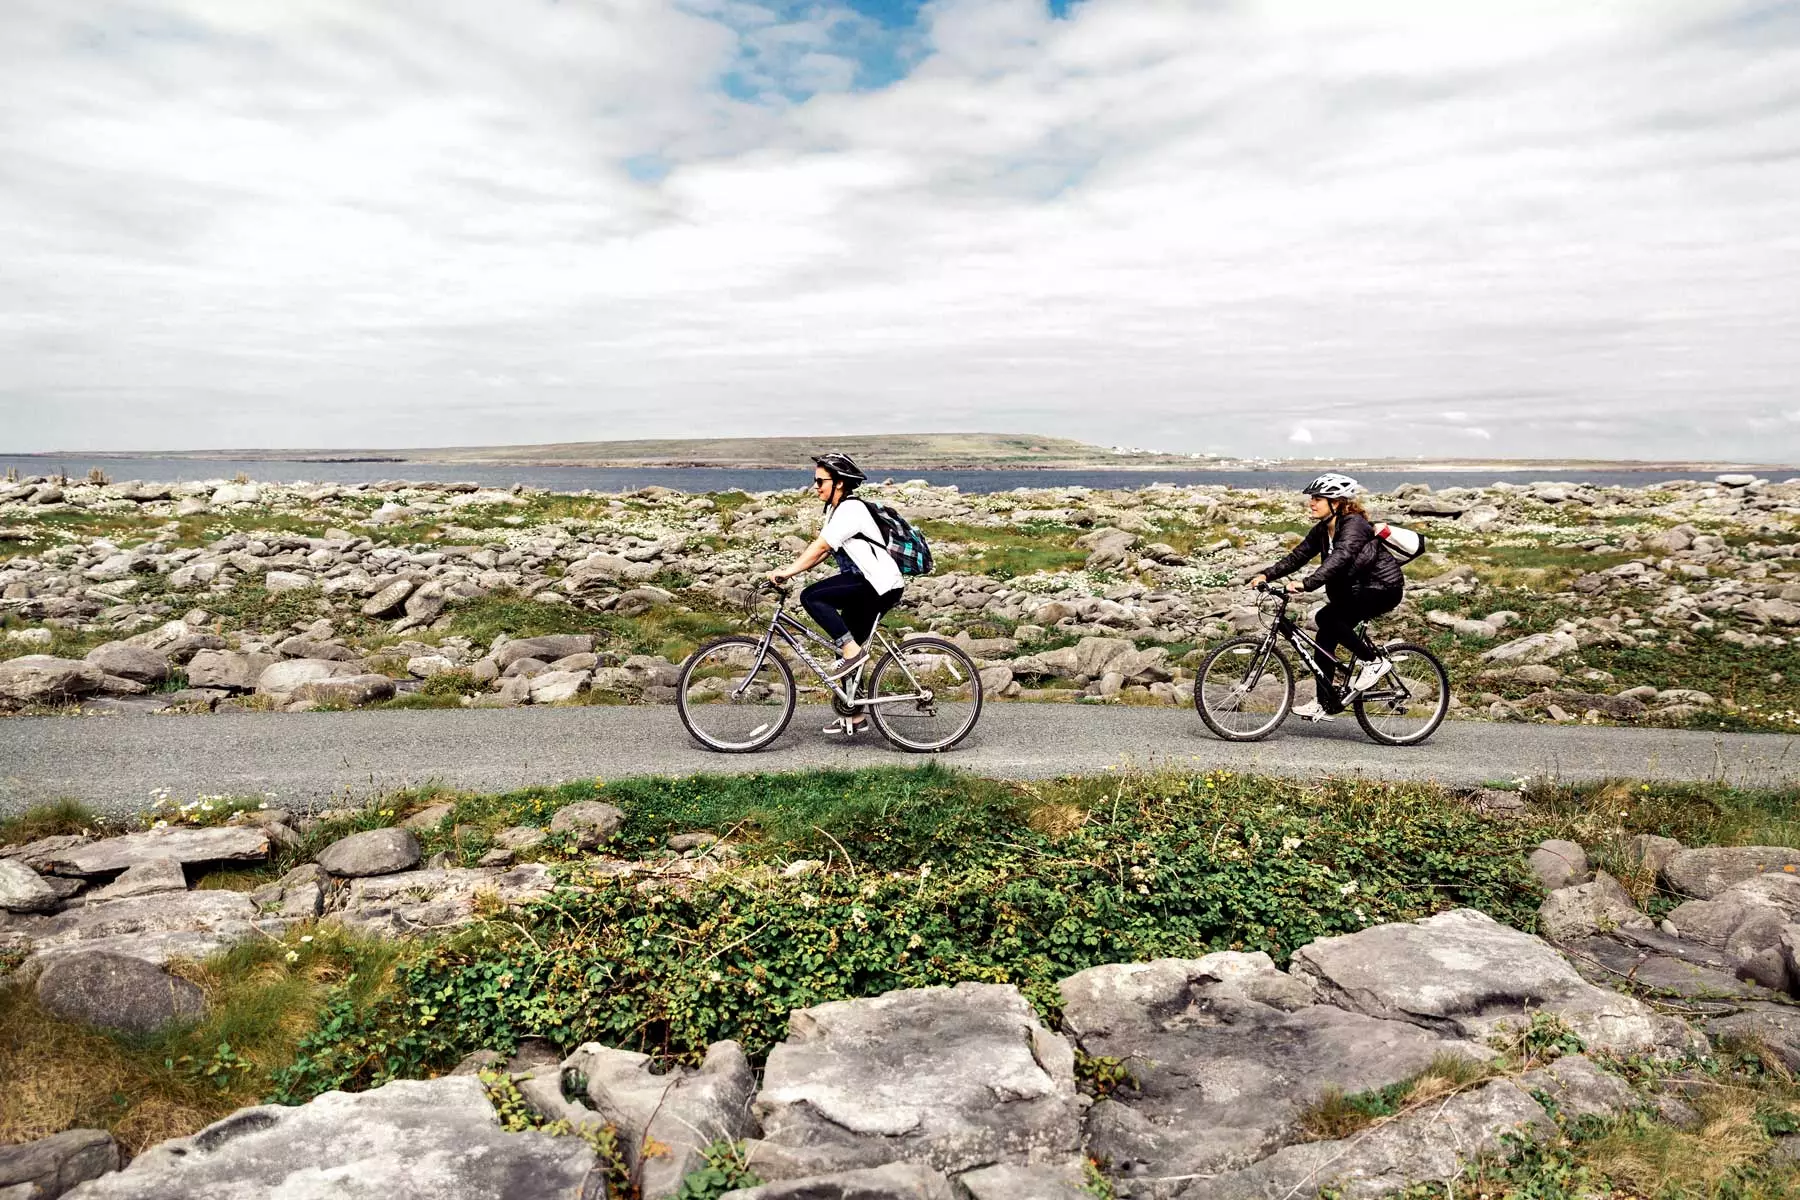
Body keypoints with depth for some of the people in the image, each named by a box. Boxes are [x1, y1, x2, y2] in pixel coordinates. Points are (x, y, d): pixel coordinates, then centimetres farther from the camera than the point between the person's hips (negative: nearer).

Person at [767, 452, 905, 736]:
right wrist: (790, 569, 0)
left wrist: (786, 573, -24)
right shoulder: (837, 509, 16)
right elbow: (822, 550, 13)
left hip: (880, 586, -10)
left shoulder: (851, 509, -16)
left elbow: (820, 547, -23)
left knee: (811, 596, -21)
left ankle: (852, 650, -14)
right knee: (849, 649, 12)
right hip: (864, 583, 10)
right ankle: (854, 715, 20)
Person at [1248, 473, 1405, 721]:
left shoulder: (1354, 524, -23)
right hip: (1355, 589, 9)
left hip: (1383, 588, -9)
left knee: (1327, 617, -26)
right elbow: (1298, 555, 1)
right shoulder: (1322, 530, 4)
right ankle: (1326, 704, 7)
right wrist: (1267, 575, -13)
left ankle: (1374, 662, -10)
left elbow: (1339, 558, -38)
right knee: (1325, 638, 0)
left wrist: (1306, 584, -49)